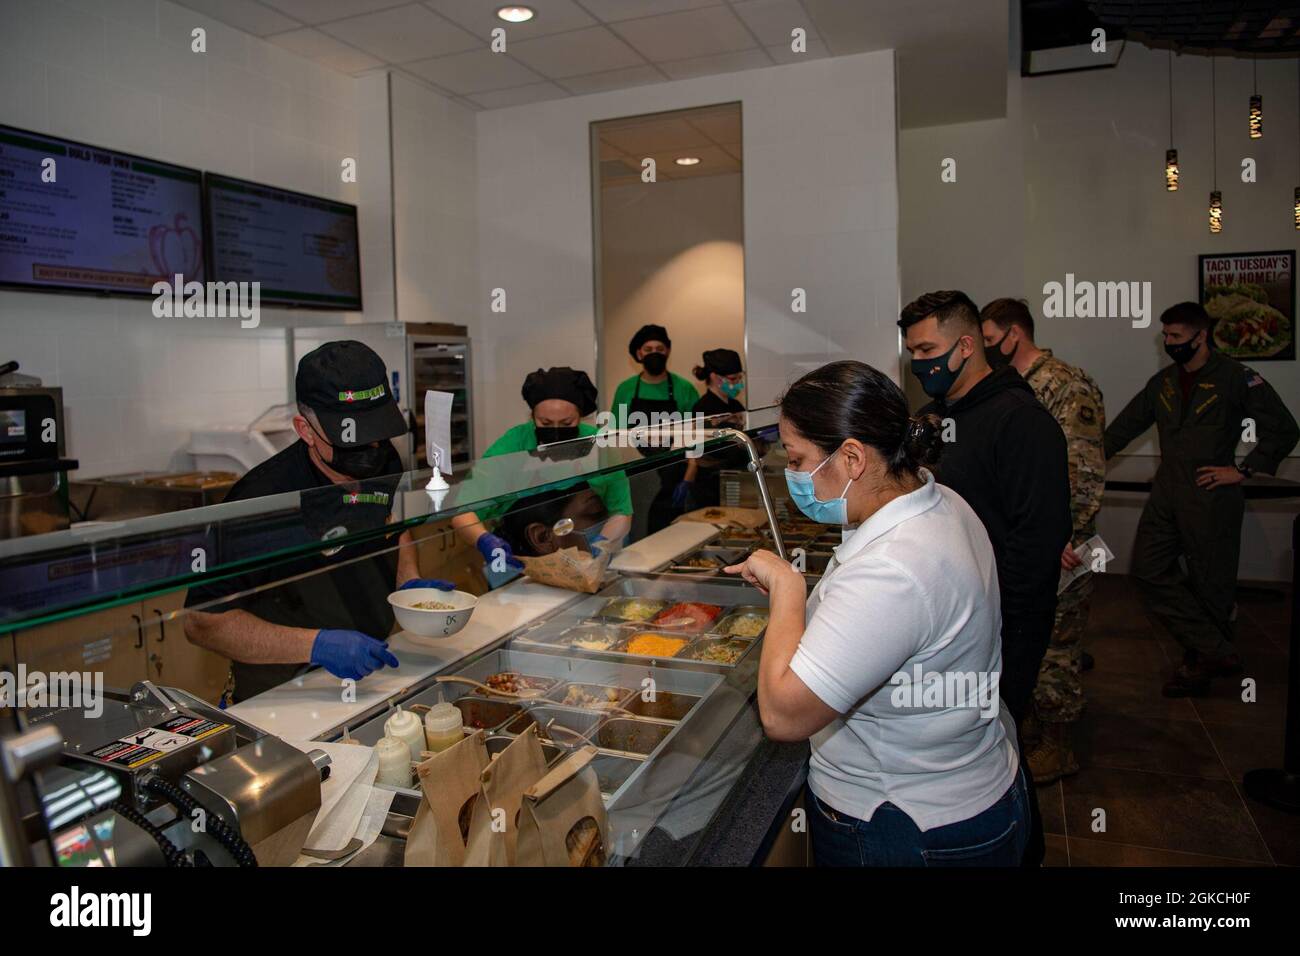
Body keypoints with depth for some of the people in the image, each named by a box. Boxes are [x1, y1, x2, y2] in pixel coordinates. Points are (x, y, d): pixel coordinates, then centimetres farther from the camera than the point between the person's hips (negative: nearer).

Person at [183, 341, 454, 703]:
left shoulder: (384, 461, 2)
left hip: (374, 667, 5)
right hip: (285, 695, -5)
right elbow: (201, 621, -13)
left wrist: (409, 581, 4)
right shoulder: (262, 499, -19)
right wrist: (316, 645, -23)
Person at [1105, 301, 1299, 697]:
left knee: (1210, 586, 4)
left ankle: (1199, 665, 19)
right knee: (1149, 568, -1)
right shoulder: (1163, 382, 11)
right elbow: (1124, 427, 15)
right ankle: (1217, 652, 5)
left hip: (1211, 499, -6)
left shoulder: (1236, 377, -6)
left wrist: (1243, 470, -10)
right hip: (1166, 497, 6)